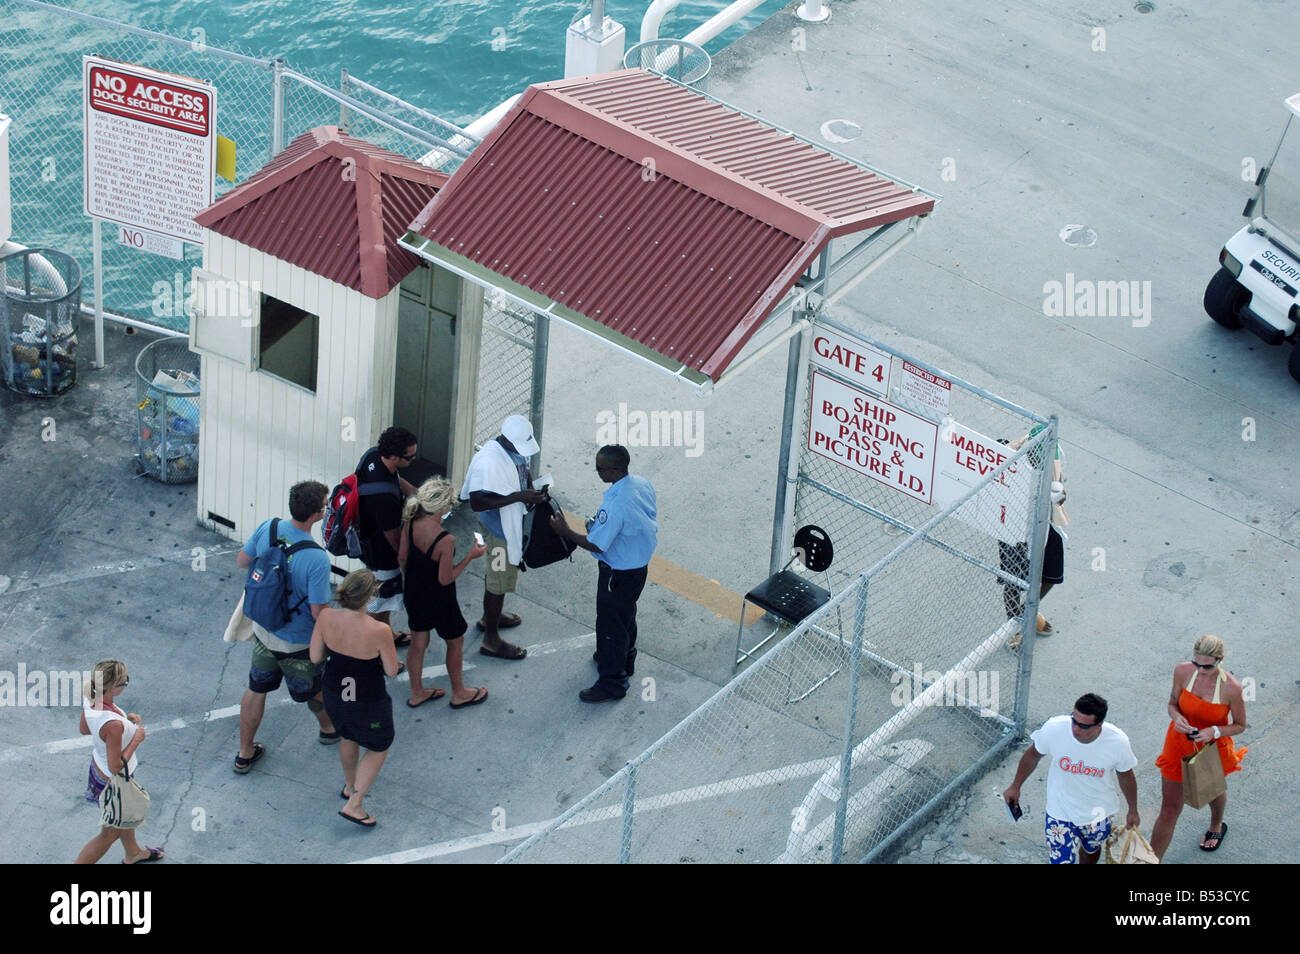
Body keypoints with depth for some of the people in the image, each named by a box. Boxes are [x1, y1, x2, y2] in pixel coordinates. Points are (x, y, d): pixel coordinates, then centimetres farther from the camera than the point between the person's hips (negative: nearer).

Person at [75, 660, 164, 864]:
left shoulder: (90, 700, -19)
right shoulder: (113, 725, -42)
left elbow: (84, 729, 2)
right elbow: (116, 766, -32)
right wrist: (136, 740, -21)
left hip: (97, 767, 8)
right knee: (111, 833, 18)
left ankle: (132, 854, 61)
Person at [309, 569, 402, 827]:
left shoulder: (326, 617, -22)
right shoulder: (379, 631, -34)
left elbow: (315, 657, -8)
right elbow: (391, 670, -18)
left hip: (334, 694, 5)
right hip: (368, 700, -5)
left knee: (349, 736, 34)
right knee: (379, 748, 23)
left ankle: (350, 786, 56)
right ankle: (354, 805, 20)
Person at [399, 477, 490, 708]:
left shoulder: (411, 524, -15)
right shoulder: (445, 540, -35)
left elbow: (402, 558, 0)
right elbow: (445, 579, -24)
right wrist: (470, 557, -16)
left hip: (413, 592, 6)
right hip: (438, 600, -6)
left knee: (418, 643, 25)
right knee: (455, 643, 21)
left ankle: (416, 693, 42)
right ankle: (459, 694, 39)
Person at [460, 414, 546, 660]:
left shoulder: (516, 448, -6)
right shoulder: (487, 462, -33)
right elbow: (477, 503, -33)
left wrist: (532, 490, -5)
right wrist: (518, 497, -35)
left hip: (515, 523, 9)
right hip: (499, 528, -8)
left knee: (496, 572, 27)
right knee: (499, 581, 5)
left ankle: (490, 617, 49)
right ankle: (491, 640, 19)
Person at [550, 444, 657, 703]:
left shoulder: (615, 506, -37)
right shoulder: (642, 485, -11)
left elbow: (596, 545, -28)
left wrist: (565, 531, -15)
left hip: (619, 574, -9)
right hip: (639, 564, 9)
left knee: (610, 625, 10)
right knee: (626, 616, 30)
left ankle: (612, 683, 25)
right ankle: (625, 660, 52)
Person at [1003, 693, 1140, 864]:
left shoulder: (1118, 742, -27)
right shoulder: (1054, 729, -29)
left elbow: (1126, 776, -5)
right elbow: (1032, 755, -7)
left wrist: (1133, 811, 8)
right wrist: (1015, 786, 6)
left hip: (1097, 812, 2)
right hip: (1060, 811, -1)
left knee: (1091, 851, 27)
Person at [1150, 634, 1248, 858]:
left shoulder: (1231, 687, -29)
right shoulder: (1183, 671, -21)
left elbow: (1240, 726, -13)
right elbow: (1172, 704, -4)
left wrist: (1214, 732, -30)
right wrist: (1177, 717, -26)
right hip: (1180, 743, 1)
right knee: (1169, 810, 4)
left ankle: (1216, 827, 66)